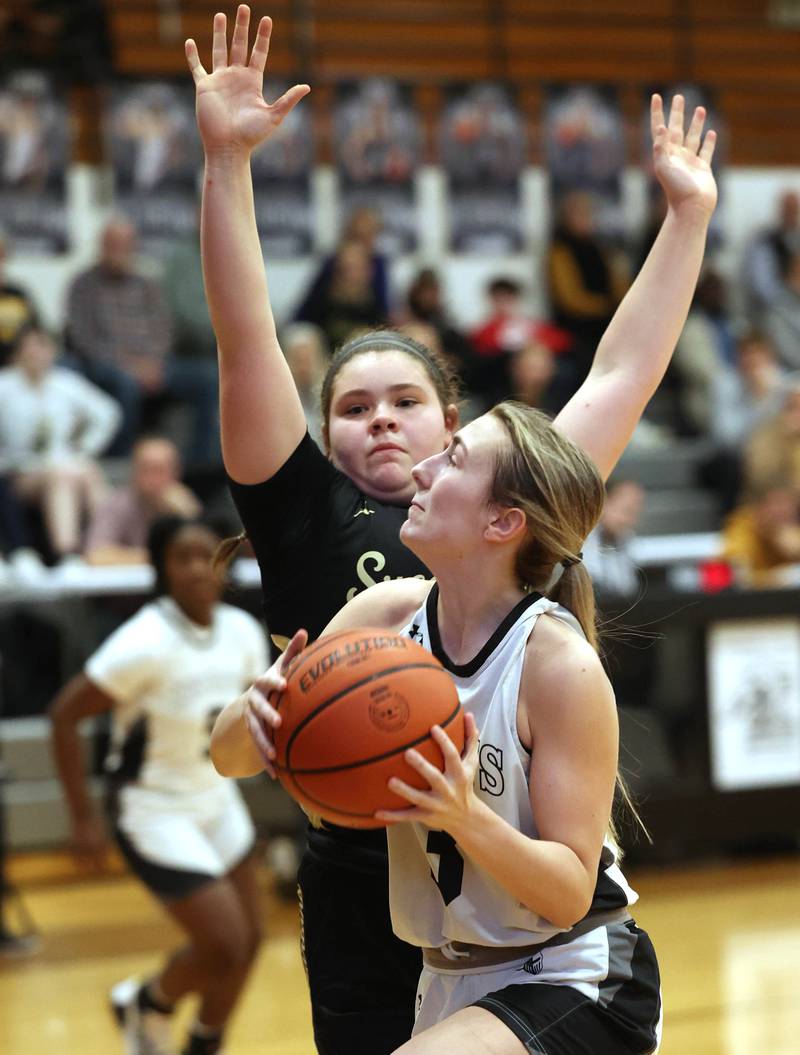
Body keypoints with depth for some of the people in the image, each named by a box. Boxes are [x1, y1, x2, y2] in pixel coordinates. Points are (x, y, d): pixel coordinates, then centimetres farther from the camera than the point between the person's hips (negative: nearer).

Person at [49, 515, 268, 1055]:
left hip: (216, 798, 7)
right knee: (224, 945, -11)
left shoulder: (242, 631, -7)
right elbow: (65, 714, -20)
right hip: (155, 813, -7)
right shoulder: (146, 642, -26)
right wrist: (84, 818, -18)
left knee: (248, 939, 11)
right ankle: (147, 1003, 20)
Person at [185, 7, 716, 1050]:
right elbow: (248, 348, -2)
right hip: (370, 917, -2)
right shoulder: (315, 524, 5)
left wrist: (688, 214, 21)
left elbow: (624, 374, 18)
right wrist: (227, 159, -8)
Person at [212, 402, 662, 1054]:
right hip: (451, 984, 6)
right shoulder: (387, 615, -5)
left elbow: (571, 894, -19)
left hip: (574, 987, -6)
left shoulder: (561, 664, -21)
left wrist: (466, 818, -36)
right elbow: (229, 755, -1)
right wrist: (257, 711, -24)